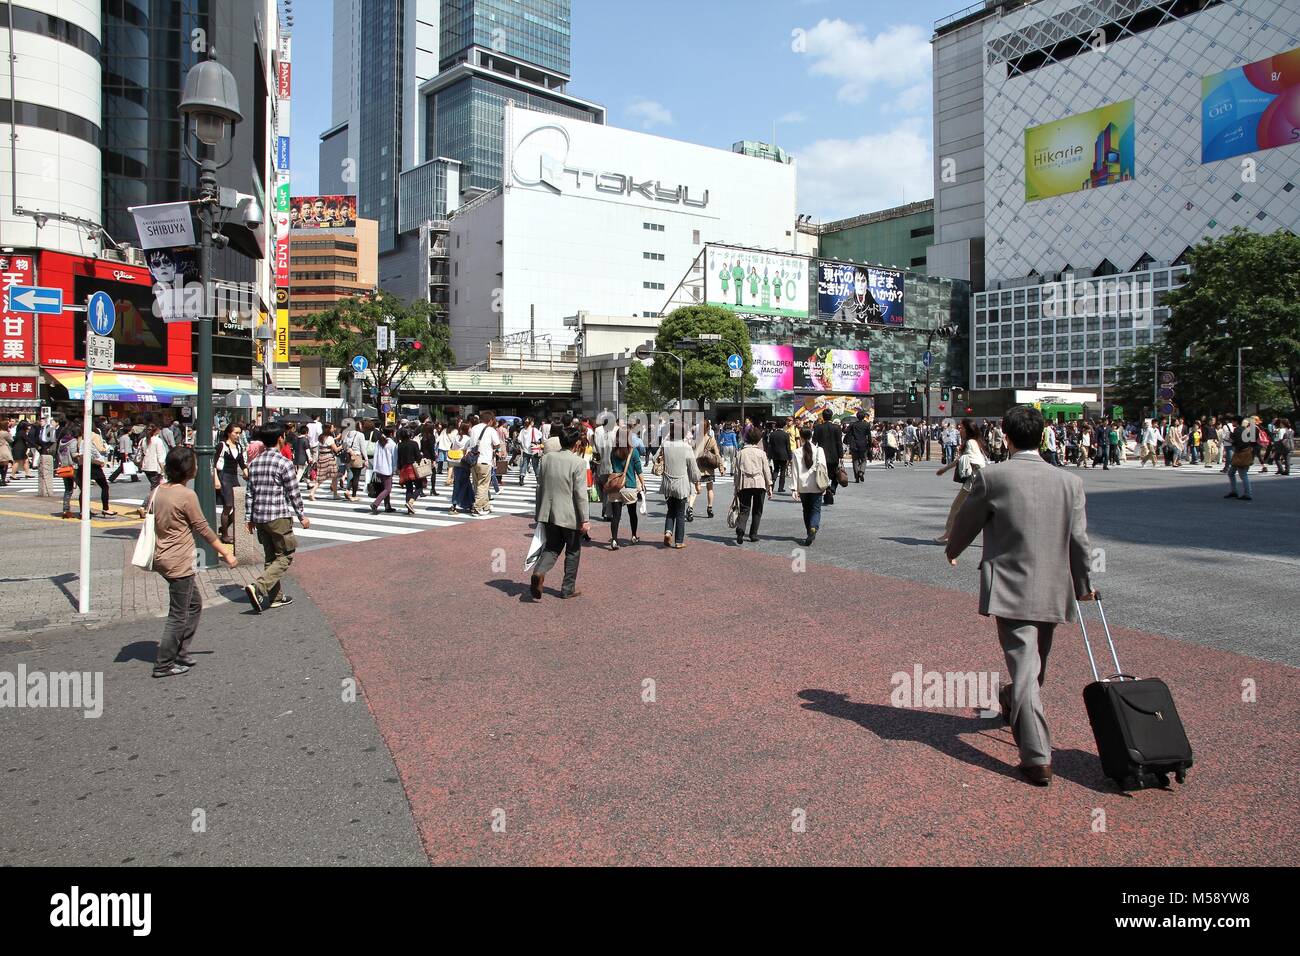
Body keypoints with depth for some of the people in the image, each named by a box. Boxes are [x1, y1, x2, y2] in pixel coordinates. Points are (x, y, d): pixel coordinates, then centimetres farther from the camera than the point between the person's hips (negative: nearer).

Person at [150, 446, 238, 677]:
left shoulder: (158, 491, 5)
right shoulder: (187, 495, -18)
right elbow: (202, 528, -13)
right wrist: (225, 552, -2)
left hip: (162, 558, 9)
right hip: (179, 563, -9)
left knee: (194, 603, 21)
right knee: (179, 615, 4)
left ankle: (180, 653, 26)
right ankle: (164, 664, 12)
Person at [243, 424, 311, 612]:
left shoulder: (254, 463, 9)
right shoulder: (284, 463, -12)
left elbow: (249, 493, 12)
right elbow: (294, 493, -9)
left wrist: (249, 517, 18)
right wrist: (302, 516, 0)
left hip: (259, 517, 7)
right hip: (279, 516, -7)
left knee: (271, 557, 16)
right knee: (284, 557, 0)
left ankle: (275, 597, 21)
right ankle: (258, 588, -16)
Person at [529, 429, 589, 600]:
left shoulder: (547, 458, 0)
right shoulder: (578, 463, -15)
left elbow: (540, 486, 7)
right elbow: (580, 494, -16)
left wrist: (538, 511, 17)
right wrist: (584, 520, -11)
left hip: (548, 513, 4)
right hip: (570, 515, -4)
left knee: (552, 547, 16)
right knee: (573, 551, 13)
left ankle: (539, 572, -11)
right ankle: (568, 588, 18)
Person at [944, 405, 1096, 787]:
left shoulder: (991, 477, -11)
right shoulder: (1070, 481, -2)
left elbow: (967, 522, 3)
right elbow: (1079, 541, 2)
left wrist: (952, 550, 24)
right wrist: (1083, 585, 19)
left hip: (1011, 589, -4)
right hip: (1053, 590, 4)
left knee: (1023, 666, -4)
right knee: (1035, 665, 24)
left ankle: (1037, 757, -9)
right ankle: (1013, 705, 51)